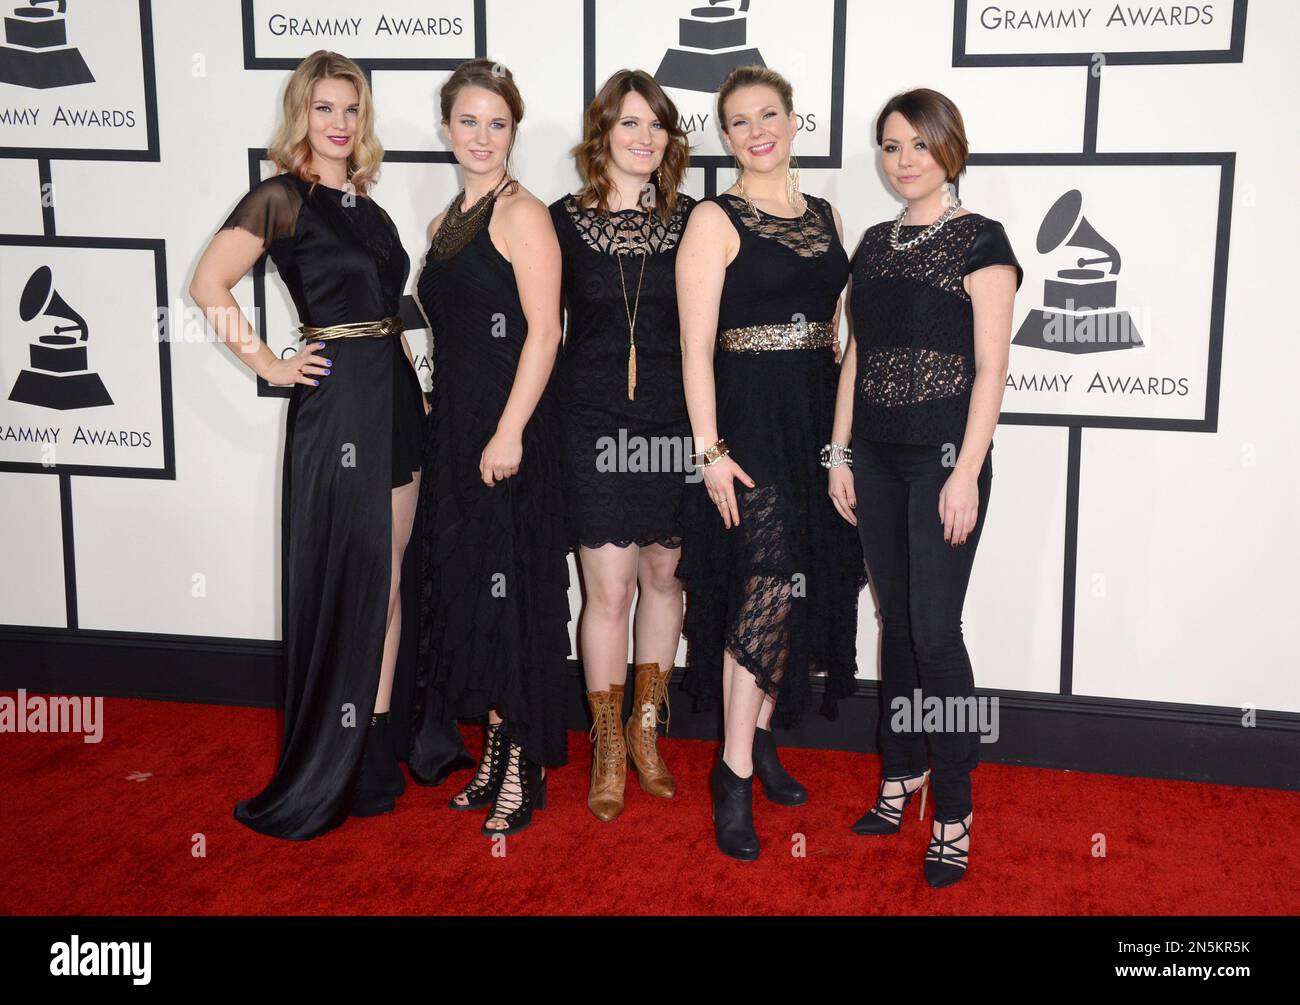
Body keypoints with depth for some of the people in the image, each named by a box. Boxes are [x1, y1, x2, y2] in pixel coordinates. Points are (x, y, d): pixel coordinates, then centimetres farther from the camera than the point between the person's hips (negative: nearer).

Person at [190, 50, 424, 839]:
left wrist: (417, 388, 12)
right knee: (342, 582, -1)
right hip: (336, 401, -7)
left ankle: (376, 741, 23)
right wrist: (270, 365, -11)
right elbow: (210, 285, -13)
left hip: (397, 398, 7)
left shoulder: (368, 205, 15)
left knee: (388, 577, 11)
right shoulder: (283, 198, -6)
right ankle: (328, 774, 12)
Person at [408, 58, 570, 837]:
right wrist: (442, 424, 13)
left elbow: (544, 331, -15)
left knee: (511, 589, -2)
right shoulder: (445, 223, 16)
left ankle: (522, 771, 10)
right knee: (468, 586, 11)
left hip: (508, 429, -8)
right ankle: (494, 752, 24)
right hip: (453, 425, 8)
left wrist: (510, 431, -20)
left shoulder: (522, 215, -7)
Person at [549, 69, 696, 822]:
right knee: (609, 590, -2)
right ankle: (608, 751, 16)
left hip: (674, 421, 2)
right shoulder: (564, 220, 1)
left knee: (665, 576, 10)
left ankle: (646, 731, 29)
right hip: (594, 423, -2)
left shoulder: (691, 219, 4)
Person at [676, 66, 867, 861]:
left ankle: (761, 740, 26)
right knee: (764, 586, -9)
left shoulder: (827, 216, 13)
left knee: (801, 581, 10)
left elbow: (838, 331, 16)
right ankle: (736, 778, 1)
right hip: (748, 415, -6)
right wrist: (711, 449, -17)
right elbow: (696, 346, -10)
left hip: (819, 419, 6)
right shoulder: (715, 220, -5)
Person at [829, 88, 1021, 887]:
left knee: (936, 632, -6)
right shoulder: (875, 243, 12)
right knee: (896, 621, 12)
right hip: (877, 458, 6)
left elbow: (990, 368, -11)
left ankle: (954, 813, 5)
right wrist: (842, 453, 9)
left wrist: (966, 474, -16)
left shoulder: (980, 241, -6)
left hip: (943, 456, -6)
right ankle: (903, 773, 26)